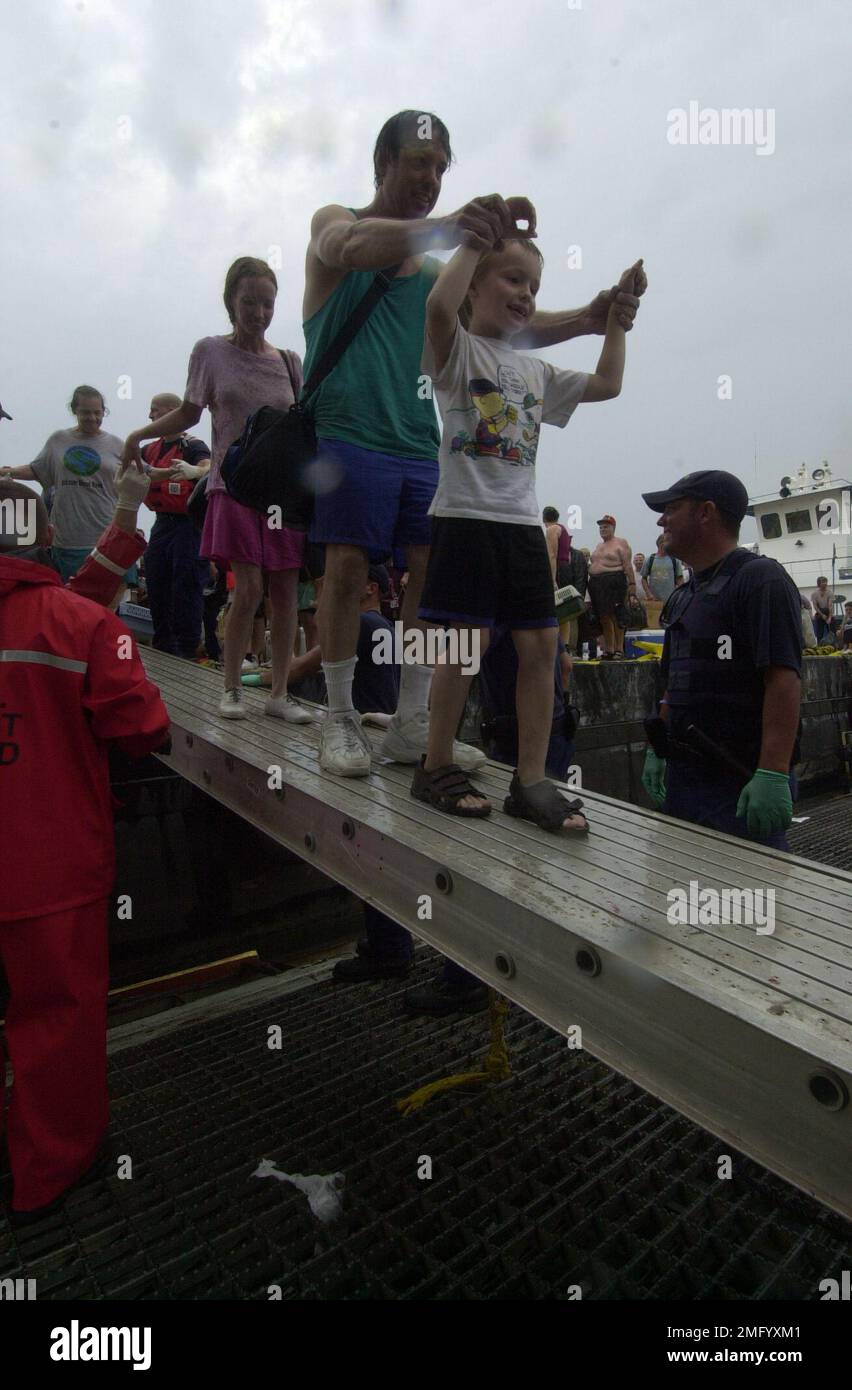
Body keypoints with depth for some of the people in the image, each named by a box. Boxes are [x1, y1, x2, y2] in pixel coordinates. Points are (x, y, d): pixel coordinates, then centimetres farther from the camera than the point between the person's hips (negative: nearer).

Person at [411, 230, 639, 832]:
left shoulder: (536, 371, 23)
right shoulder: (458, 349, 4)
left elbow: (607, 384, 27)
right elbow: (439, 306, -19)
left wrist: (617, 315, 29)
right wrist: (474, 244, -4)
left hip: (523, 521, 7)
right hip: (467, 515, -6)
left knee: (541, 642, -1)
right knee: (470, 639, -9)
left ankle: (532, 778, 5)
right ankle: (437, 766, 7)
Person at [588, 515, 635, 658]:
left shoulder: (620, 542, 2)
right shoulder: (599, 546, 22)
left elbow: (627, 565, -6)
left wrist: (632, 583, -12)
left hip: (614, 582, -7)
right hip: (596, 583, 7)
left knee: (616, 616, -8)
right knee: (604, 618, 5)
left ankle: (619, 650, -4)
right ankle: (608, 650, 10)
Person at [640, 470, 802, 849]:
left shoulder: (761, 579, -10)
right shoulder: (682, 597, 17)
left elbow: (783, 680, -20)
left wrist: (772, 774, -27)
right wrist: (657, 750, 21)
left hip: (741, 783, -8)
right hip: (681, 777, 9)